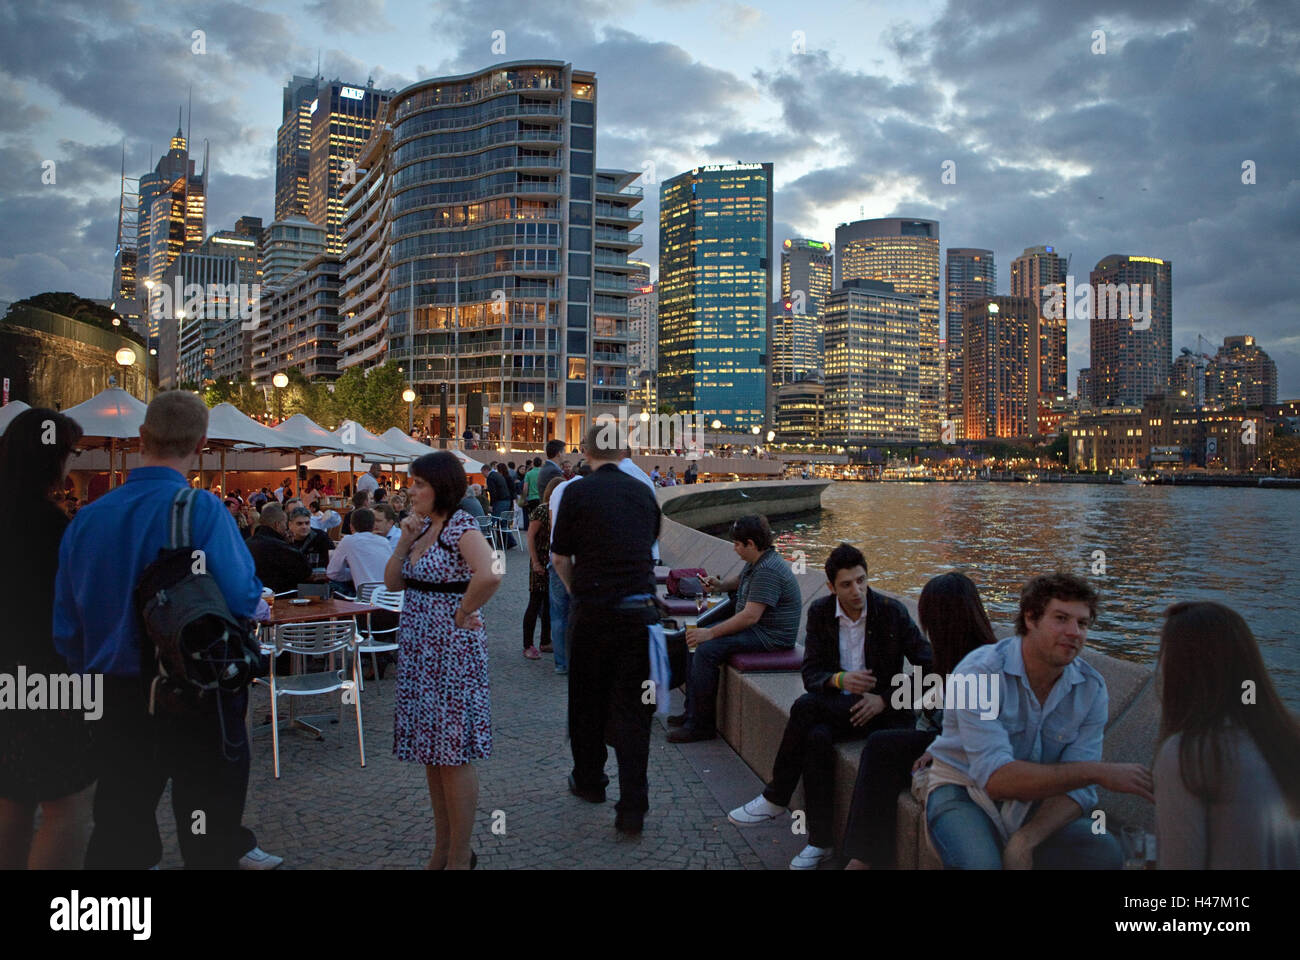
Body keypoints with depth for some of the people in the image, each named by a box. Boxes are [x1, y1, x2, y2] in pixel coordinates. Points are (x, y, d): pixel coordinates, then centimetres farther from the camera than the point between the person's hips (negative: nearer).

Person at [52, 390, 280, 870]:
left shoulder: (88, 517, 0)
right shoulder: (201, 509, -16)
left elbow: (66, 627, 5)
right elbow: (242, 600, -23)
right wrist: (259, 605, 0)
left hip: (117, 699, 5)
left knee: (118, 834, 16)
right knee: (208, 830, 11)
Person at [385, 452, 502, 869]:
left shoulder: (461, 527, -15)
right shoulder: (422, 527, 11)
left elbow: (489, 575, -33)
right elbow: (392, 582, 12)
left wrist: (463, 613, -20)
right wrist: (405, 540, -1)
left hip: (452, 651, -9)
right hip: (419, 650, 9)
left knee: (454, 754, 0)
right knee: (430, 751, 15)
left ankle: (459, 856, 13)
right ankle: (442, 849, 28)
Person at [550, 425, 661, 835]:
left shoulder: (578, 492, -5)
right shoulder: (643, 492, 7)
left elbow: (560, 558, -2)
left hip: (593, 612, -2)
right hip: (640, 609, 3)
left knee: (588, 701, 16)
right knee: (632, 708, 5)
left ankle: (589, 781, 33)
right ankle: (632, 808, 3)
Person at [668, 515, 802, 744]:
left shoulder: (767, 571, -24)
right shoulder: (756, 561, 9)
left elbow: (751, 616, -30)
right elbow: (741, 579, 32)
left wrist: (710, 633, -26)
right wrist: (721, 586, 10)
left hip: (770, 636, -11)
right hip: (755, 626, 11)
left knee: (706, 649, -24)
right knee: (695, 638, 8)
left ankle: (702, 725, -14)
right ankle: (692, 711, 12)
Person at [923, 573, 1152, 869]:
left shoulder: (1091, 687, -6)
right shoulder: (979, 673, -23)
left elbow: (1076, 787, -9)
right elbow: (995, 778, -31)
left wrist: (1025, 840, -27)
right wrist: (1099, 772, -34)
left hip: (1034, 803, 5)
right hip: (965, 794, -4)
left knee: (1106, 853, -21)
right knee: (980, 863, -34)